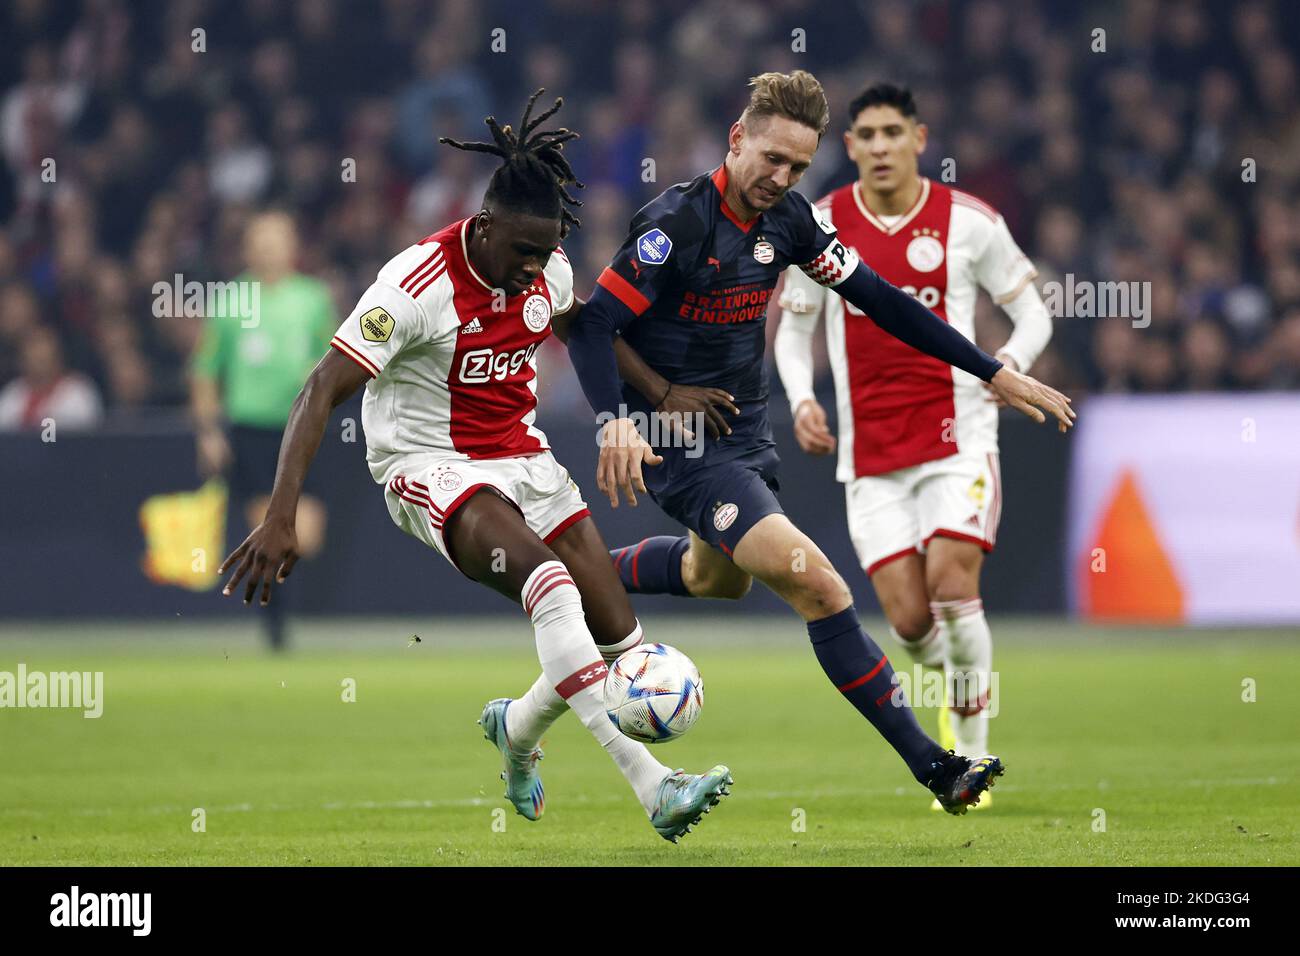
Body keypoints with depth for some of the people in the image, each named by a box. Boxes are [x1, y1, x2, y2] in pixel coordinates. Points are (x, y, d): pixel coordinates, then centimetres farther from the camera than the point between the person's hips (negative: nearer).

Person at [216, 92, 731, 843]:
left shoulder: (549, 269, -3)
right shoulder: (420, 285, -23)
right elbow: (322, 392, -25)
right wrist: (281, 518, -32)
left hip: (519, 455, 7)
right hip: (429, 465, -7)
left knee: (621, 639, -4)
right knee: (549, 579, -33)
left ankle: (519, 726, 30)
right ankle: (652, 786, -37)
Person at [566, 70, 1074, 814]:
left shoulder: (789, 220, -1)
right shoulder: (679, 222, -21)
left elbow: (881, 302, 5)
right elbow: (592, 326, -23)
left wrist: (994, 373, 2)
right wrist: (616, 420, -39)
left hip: (747, 426, 9)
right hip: (680, 440, -9)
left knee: (716, 577, 33)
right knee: (816, 583, -21)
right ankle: (932, 766, -19)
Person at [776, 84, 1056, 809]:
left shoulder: (969, 221, -1)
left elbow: (1034, 314, 7)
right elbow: (794, 332, 15)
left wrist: (1013, 361, -15)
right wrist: (802, 400, -3)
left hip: (957, 432, -2)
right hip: (869, 451, 2)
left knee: (951, 582, -19)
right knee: (909, 619, -7)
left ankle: (973, 753, -2)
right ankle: (957, 680, 29)